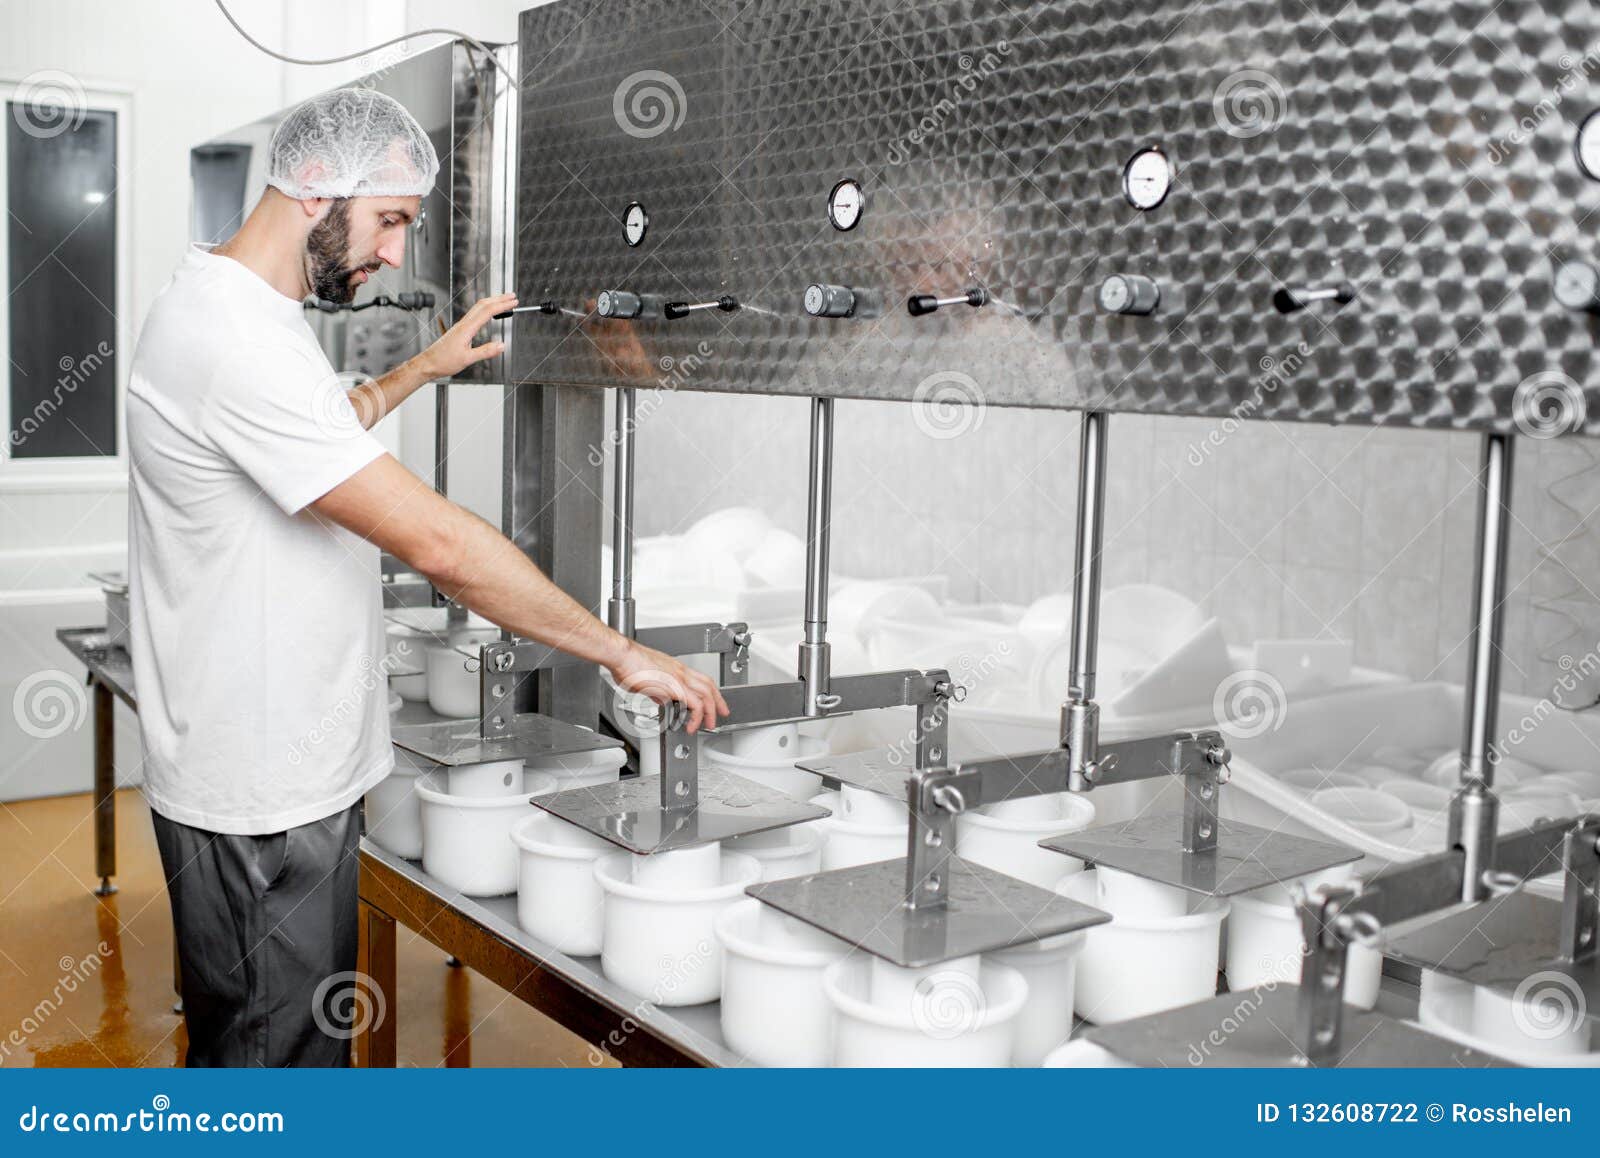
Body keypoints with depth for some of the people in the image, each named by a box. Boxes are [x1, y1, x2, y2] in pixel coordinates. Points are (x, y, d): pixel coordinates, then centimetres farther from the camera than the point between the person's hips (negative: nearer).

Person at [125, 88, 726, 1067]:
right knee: (281, 1052, 4)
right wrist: (623, 653, -23)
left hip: (281, 771, 10)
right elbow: (438, 542, -29)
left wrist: (425, 367, 26)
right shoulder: (241, 340, -24)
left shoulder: (223, 305, 11)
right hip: (264, 801, -10)